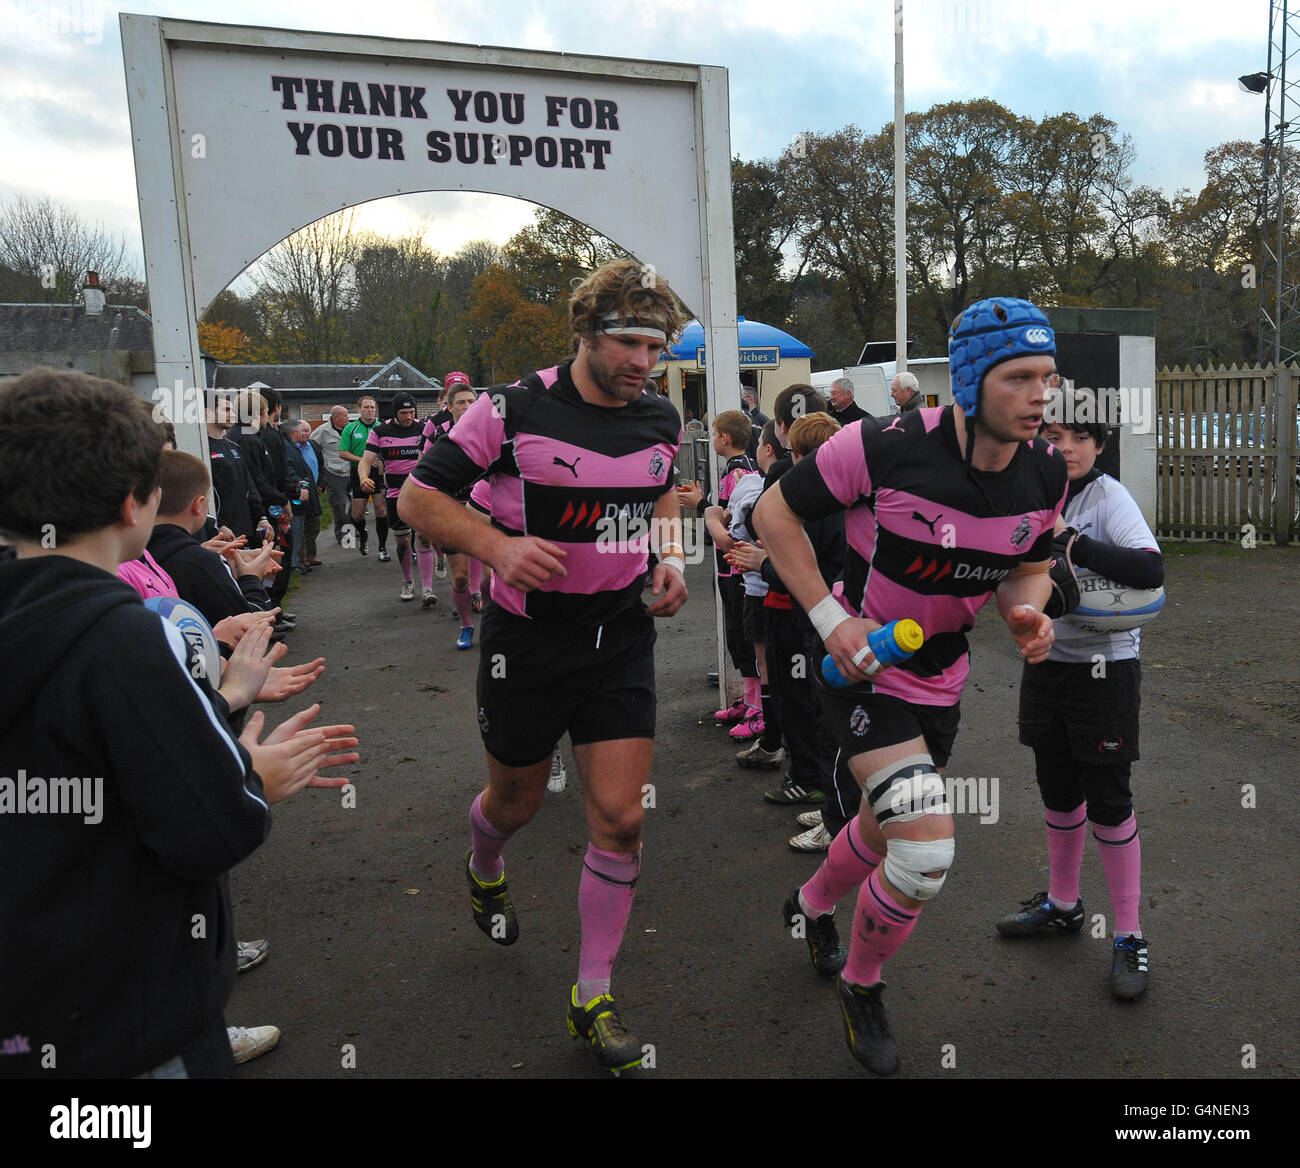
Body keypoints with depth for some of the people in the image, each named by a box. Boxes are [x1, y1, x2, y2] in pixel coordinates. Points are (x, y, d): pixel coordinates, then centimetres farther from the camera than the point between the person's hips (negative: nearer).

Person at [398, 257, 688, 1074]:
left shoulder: (662, 419, 2)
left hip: (621, 634, 3)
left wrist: (671, 558, 4)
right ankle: (484, 875, 55)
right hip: (529, 637, -3)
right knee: (516, 800, 16)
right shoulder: (513, 411, -13)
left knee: (620, 816, -3)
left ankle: (594, 997, 15)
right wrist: (500, 546, -25)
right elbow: (420, 495, -9)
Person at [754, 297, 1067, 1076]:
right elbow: (776, 512, -15)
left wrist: (1030, 614, -17)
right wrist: (829, 618, -21)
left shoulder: (1047, 472, -9)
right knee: (929, 856, -16)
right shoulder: (886, 448, -27)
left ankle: (812, 908, 57)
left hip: (941, 679, 7)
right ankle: (861, 987, 16)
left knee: (886, 830, 24)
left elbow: (1029, 568, 7)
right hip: (860, 665, -6)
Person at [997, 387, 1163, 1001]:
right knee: (1058, 791, 17)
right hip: (1046, 662, 6)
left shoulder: (1110, 497, -13)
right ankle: (1063, 905, 35)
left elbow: (1150, 569, -30)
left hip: (1104, 668, -6)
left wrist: (1070, 541, -31)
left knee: (1107, 801, -1)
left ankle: (1129, 937, 13)